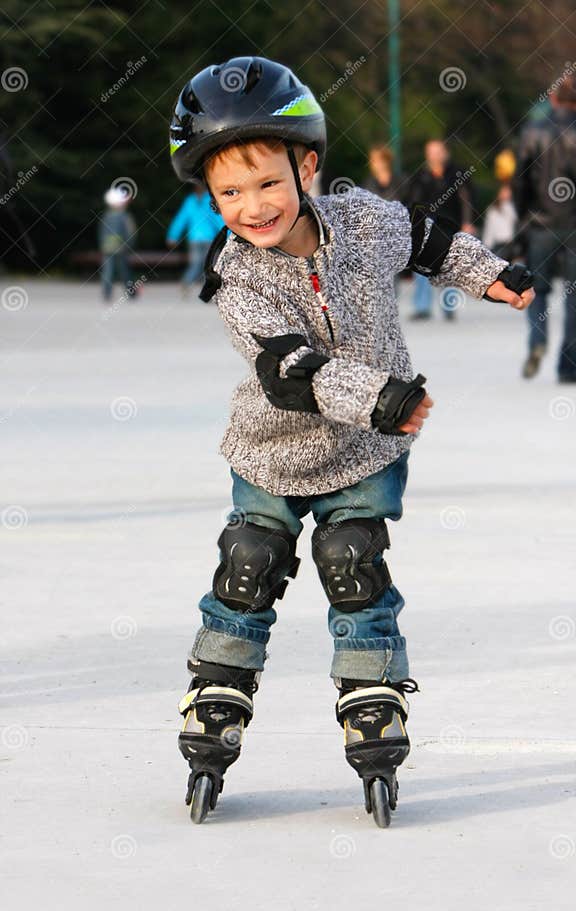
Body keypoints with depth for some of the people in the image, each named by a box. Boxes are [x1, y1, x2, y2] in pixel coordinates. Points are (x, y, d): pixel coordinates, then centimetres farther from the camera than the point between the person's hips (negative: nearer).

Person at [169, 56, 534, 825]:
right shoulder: (238, 280, -23)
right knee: (244, 579, 0)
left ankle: (376, 736, 3)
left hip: (367, 454, 1)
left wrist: (486, 272, 16)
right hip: (273, 456, -1)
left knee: (354, 571, -6)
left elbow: (422, 240, 10)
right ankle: (211, 734, 14)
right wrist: (376, 397, -47)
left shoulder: (365, 221, -15)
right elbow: (291, 374, -35)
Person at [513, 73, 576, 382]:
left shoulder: (532, 132, -1)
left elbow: (520, 180, 1)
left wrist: (523, 215, 13)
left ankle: (537, 340, -13)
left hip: (541, 223, 1)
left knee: (537, 288, 13)